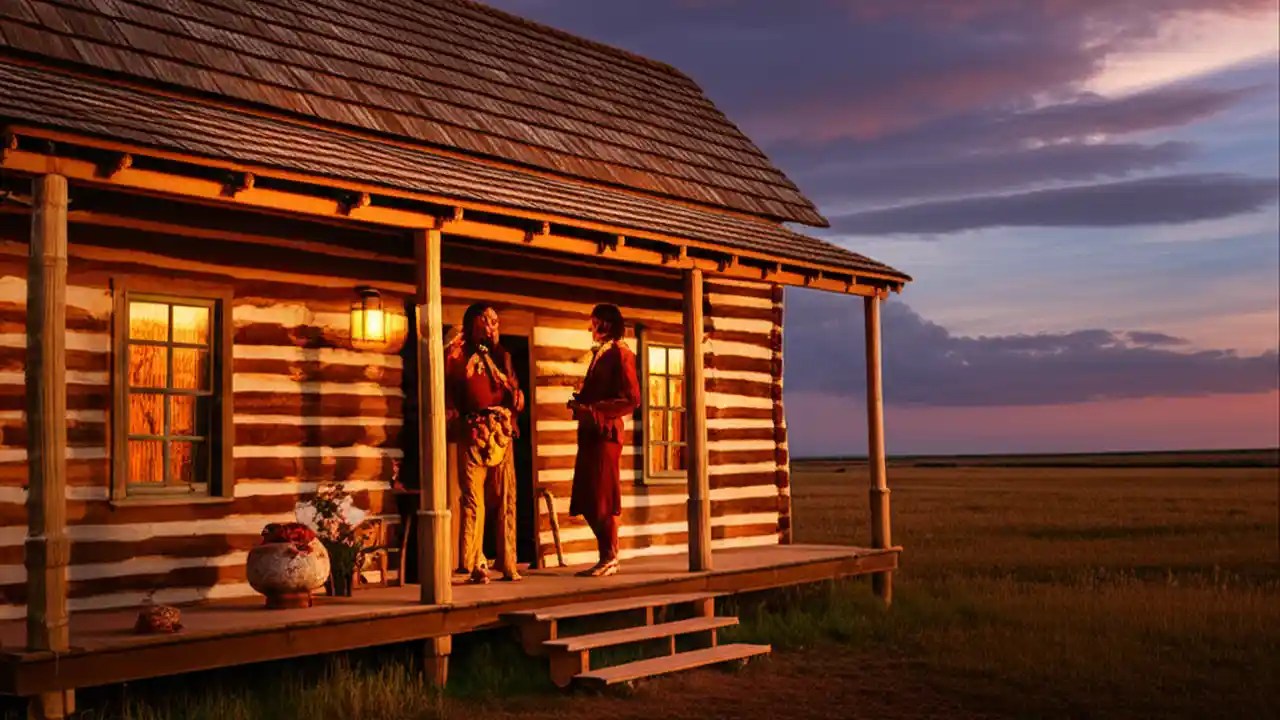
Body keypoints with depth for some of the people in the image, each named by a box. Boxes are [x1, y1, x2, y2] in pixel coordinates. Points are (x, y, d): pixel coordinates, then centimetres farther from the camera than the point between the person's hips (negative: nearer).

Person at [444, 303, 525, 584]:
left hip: (502, 434, 4)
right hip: (473, 434, -4)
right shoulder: (460, 356, 5)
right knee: (473, 500, -7)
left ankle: (508, 564, 8)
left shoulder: (502, 356, 17)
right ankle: (474, 565, -5)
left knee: (506, 500, 3)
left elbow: (517, 398, 17)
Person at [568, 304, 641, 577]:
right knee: (587, 501, 8)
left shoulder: (620, 352, -6)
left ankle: (610, 559, 3)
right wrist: (580, 403, 6)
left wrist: (593, 410, -16)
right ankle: (606, 557, 16)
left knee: (603, 500, -5)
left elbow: (632, 400, -13)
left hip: (605, 433, -8)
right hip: (589, 433, 8)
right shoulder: (599, 353, 20)